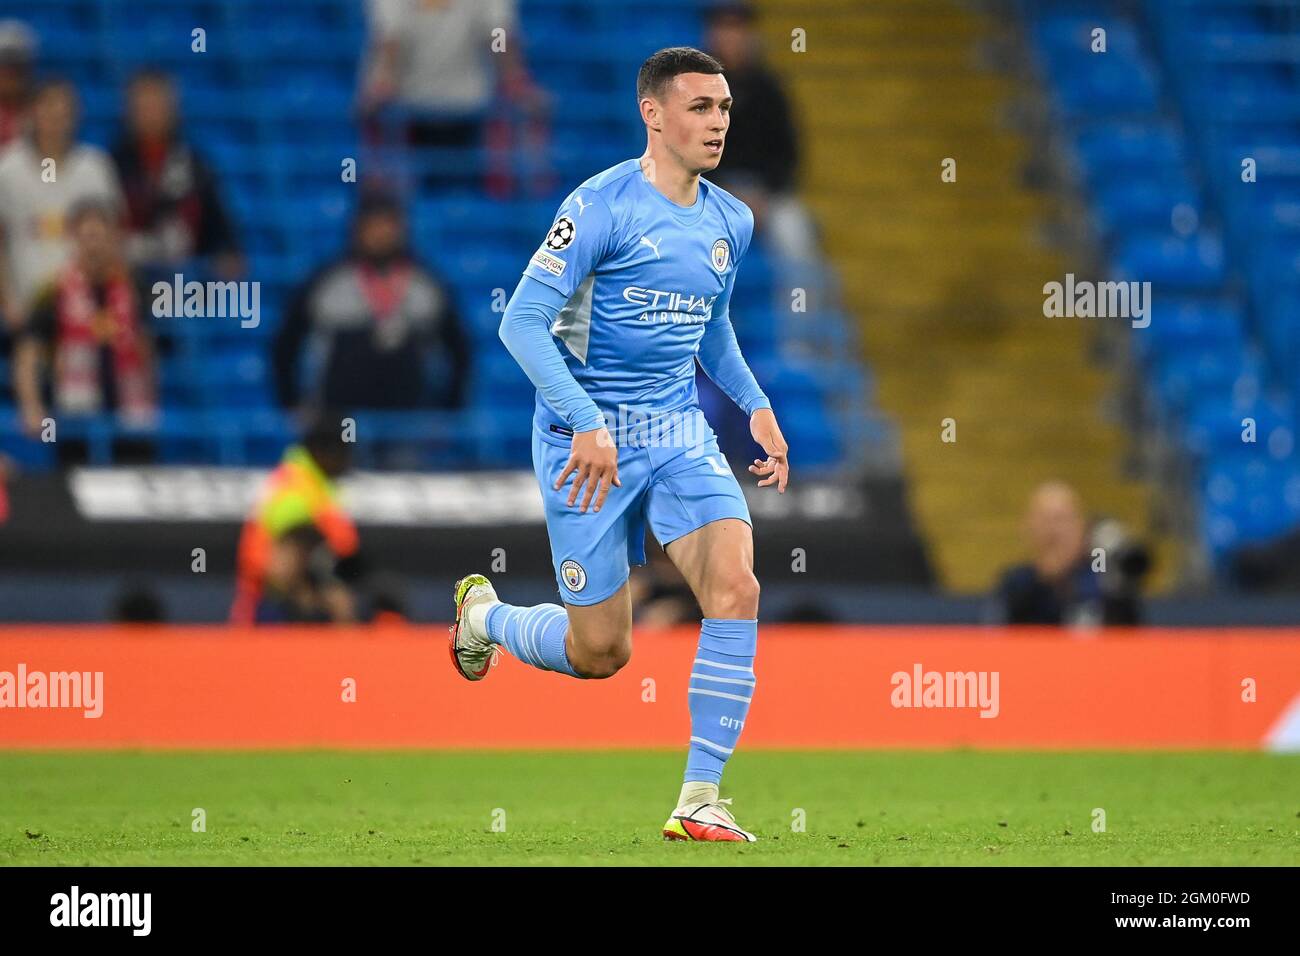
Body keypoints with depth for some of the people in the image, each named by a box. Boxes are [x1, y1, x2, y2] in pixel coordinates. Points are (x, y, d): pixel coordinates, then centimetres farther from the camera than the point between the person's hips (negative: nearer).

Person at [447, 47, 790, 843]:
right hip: (588, 439, -5)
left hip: (680, 433, 5)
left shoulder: (731, 223, 7)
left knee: (736, 585, -20)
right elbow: (522, 322, -18)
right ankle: (483, 612, 35)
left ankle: (700, 802, -14)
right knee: (601, 653, 0)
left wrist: (757, 406, 11)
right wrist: (588, 424, -28)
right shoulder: (603, 207, -14)